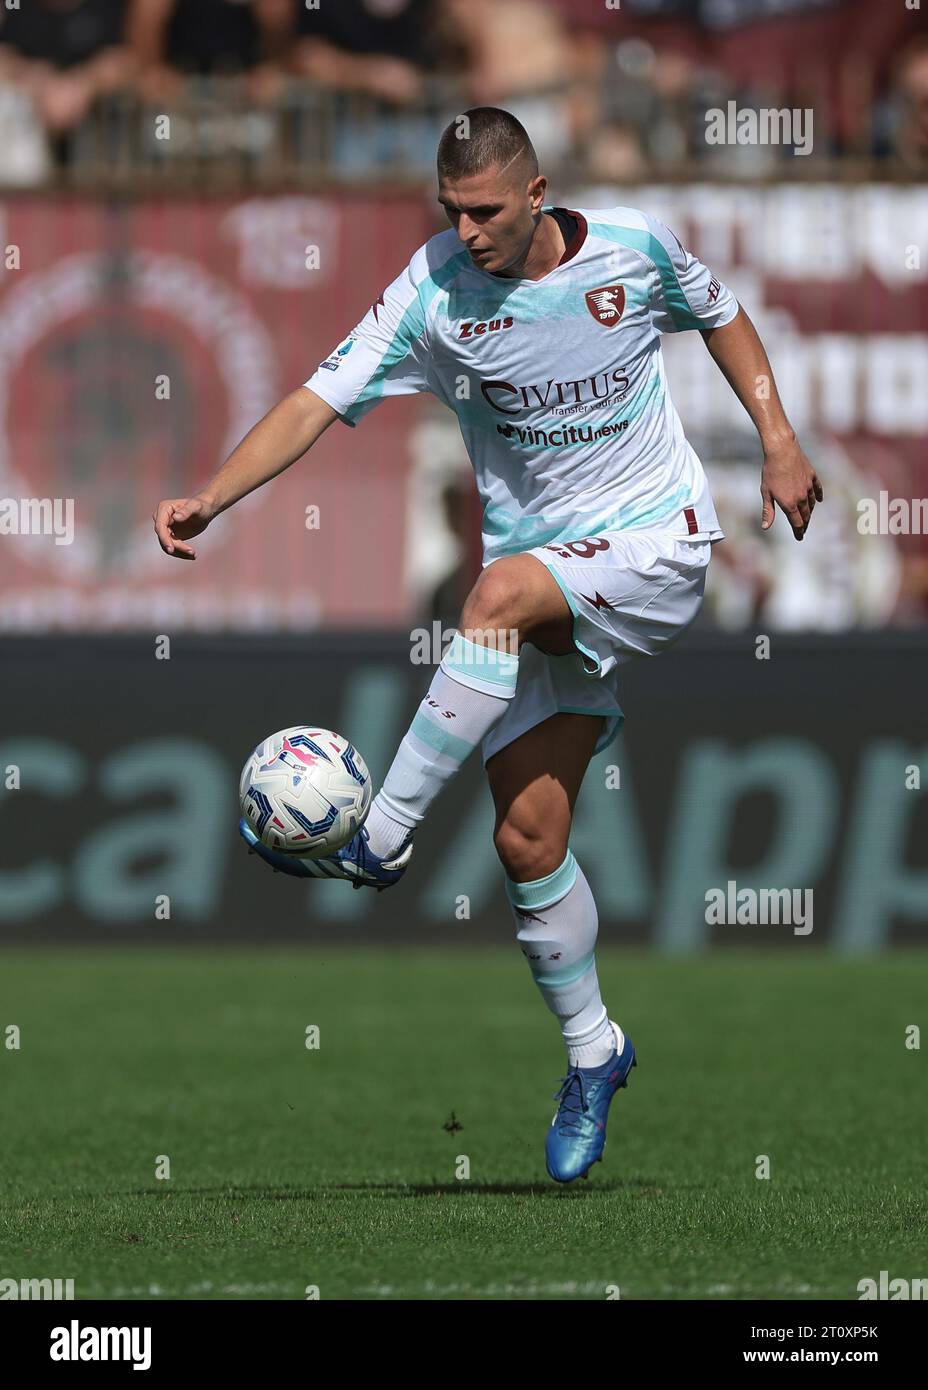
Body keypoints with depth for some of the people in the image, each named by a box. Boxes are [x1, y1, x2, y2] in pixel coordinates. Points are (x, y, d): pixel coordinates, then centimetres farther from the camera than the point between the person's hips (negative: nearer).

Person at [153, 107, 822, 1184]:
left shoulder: (634, 245, -8)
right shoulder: (434, 290, -10)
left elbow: (720, 315, 14)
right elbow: (320, 400, -15)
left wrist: (777, 440, 7)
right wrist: (209, 498, -28)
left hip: (656, 542, -3)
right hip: (537, 570, 3)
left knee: (502, 591, -34)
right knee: (526, 838, -2)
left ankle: (379, 840, -29)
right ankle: (591, 1053, 18)